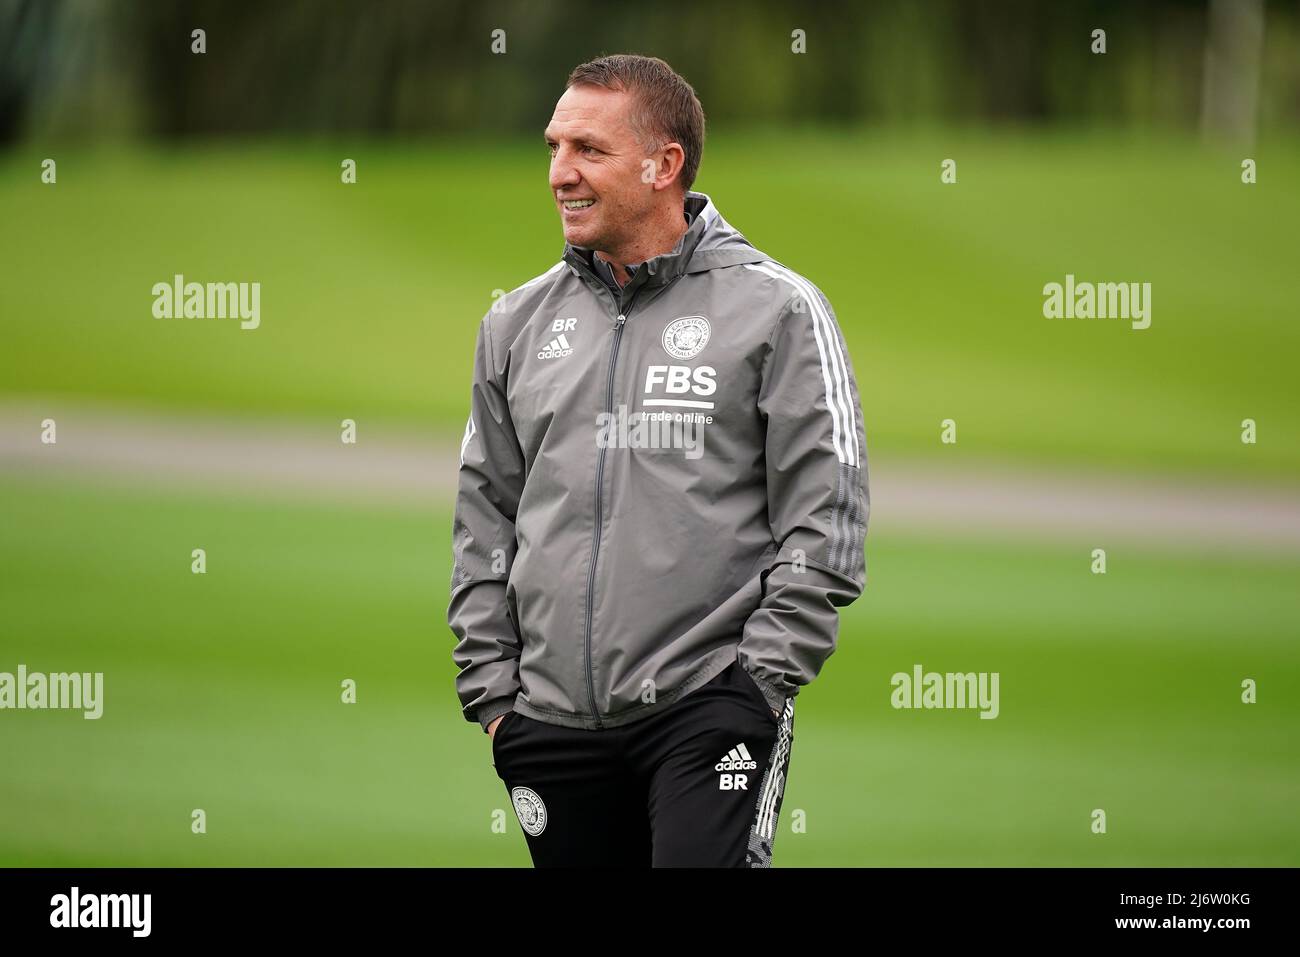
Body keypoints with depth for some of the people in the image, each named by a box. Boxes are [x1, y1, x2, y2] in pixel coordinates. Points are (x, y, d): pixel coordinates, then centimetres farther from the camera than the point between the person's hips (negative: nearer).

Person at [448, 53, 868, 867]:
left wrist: (762, 682, -9)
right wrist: (491, 690, 8)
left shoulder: (775, 308, 0)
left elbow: (825, 518, -3)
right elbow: (485, 521, 17)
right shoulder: (518, 325, 14)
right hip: (554, 718, 5)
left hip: (709, 709, -5)